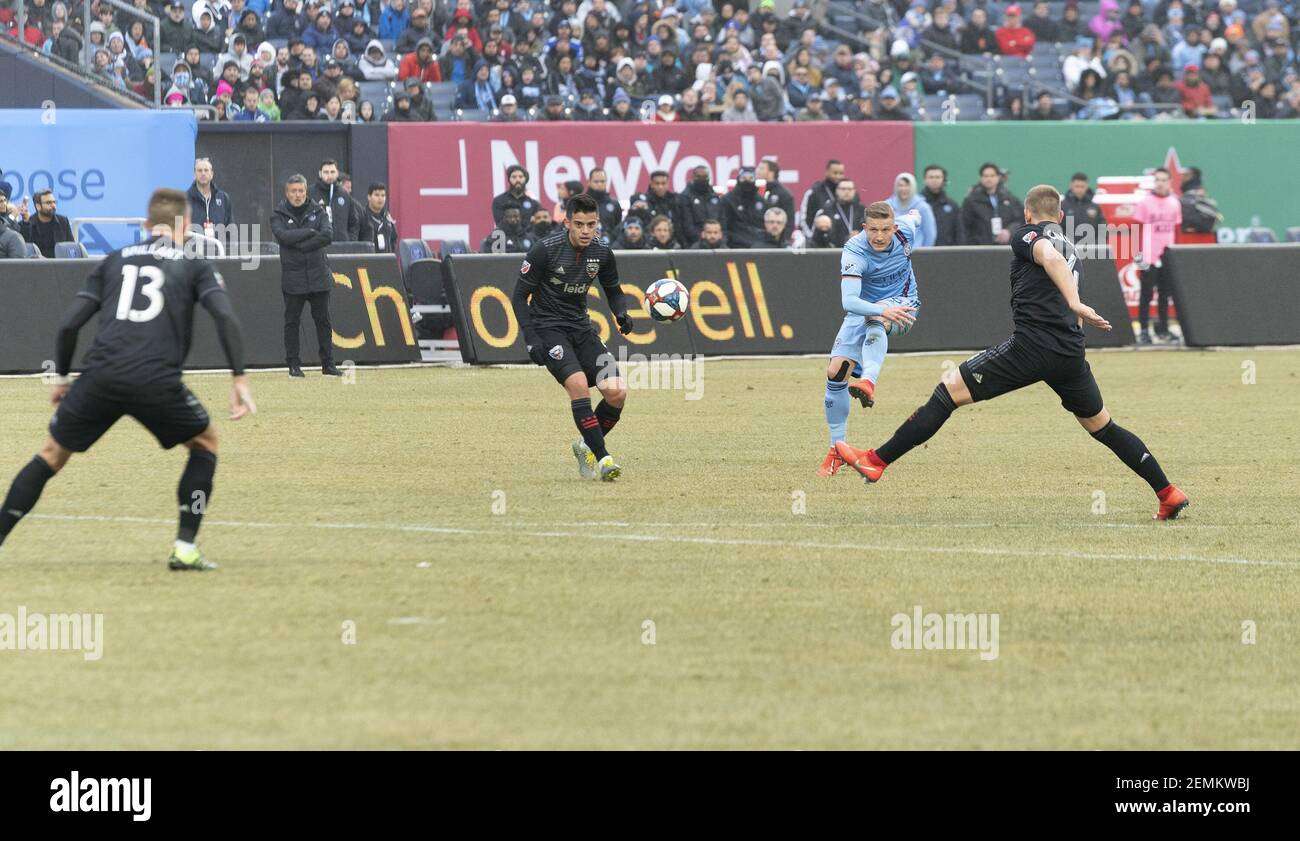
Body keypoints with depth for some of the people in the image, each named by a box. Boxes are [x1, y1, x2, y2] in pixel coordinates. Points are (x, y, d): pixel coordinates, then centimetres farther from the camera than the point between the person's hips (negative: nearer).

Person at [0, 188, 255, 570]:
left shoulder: (114, 261, 22)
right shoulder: (194, 266, 15)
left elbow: (69, 324, 15)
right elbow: (225, 318, -3)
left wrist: (61, 376, 27)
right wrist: (239, 379, -4)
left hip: (100, 376, 2)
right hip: (157, 379, -2)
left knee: (52, 453, 18)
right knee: (205, 442, 22)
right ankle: (184, 549, 13)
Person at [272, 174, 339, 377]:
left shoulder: (317, 212, 7)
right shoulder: (279, 215, 2)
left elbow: (328, 236, -8)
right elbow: (283, 236, -17)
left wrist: (301, 245, -14)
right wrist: (310, 232, -12)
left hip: (319, 275, 2)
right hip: (293, 278, -2)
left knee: (323, 320, 4)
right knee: (292, 321, 1)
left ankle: (328, 364, 9)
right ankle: (294, 365, 8)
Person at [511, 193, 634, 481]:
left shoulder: (602, 252, -2)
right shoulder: (545, 250, -16)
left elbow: (613, 290, 15)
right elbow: (519, 297, -10)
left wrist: (621, 313, -7)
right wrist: (531, 340, -18)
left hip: (581, 327, 5)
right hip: (548, 327, -5)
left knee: (617, 392, -10)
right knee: (578, 383, -29)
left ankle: (587, 446, 14)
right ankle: (602, 457, -25)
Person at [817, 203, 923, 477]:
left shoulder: (905, 230, -17)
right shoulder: (854, 252, -28)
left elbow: (915, 215, 11)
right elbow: (849, 301, -40)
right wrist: (885, 311, -56)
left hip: (902, 303, 0)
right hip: (863, 308, 0)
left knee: (874, 320, -37)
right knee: (835, 373, -11)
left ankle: (868, 382, -57)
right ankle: (837, 449, 3)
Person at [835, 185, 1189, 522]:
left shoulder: (1027, 234, 4)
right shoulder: (1071, 249, 26)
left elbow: (1050, 257, -18)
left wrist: (1075, 304, -30)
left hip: (1031, 345, -7)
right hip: (1072, 353, 7)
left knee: (949, 389, -3)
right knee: (1102, 425, 21)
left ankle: (877, 461, -7)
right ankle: (1169, 494, 19)